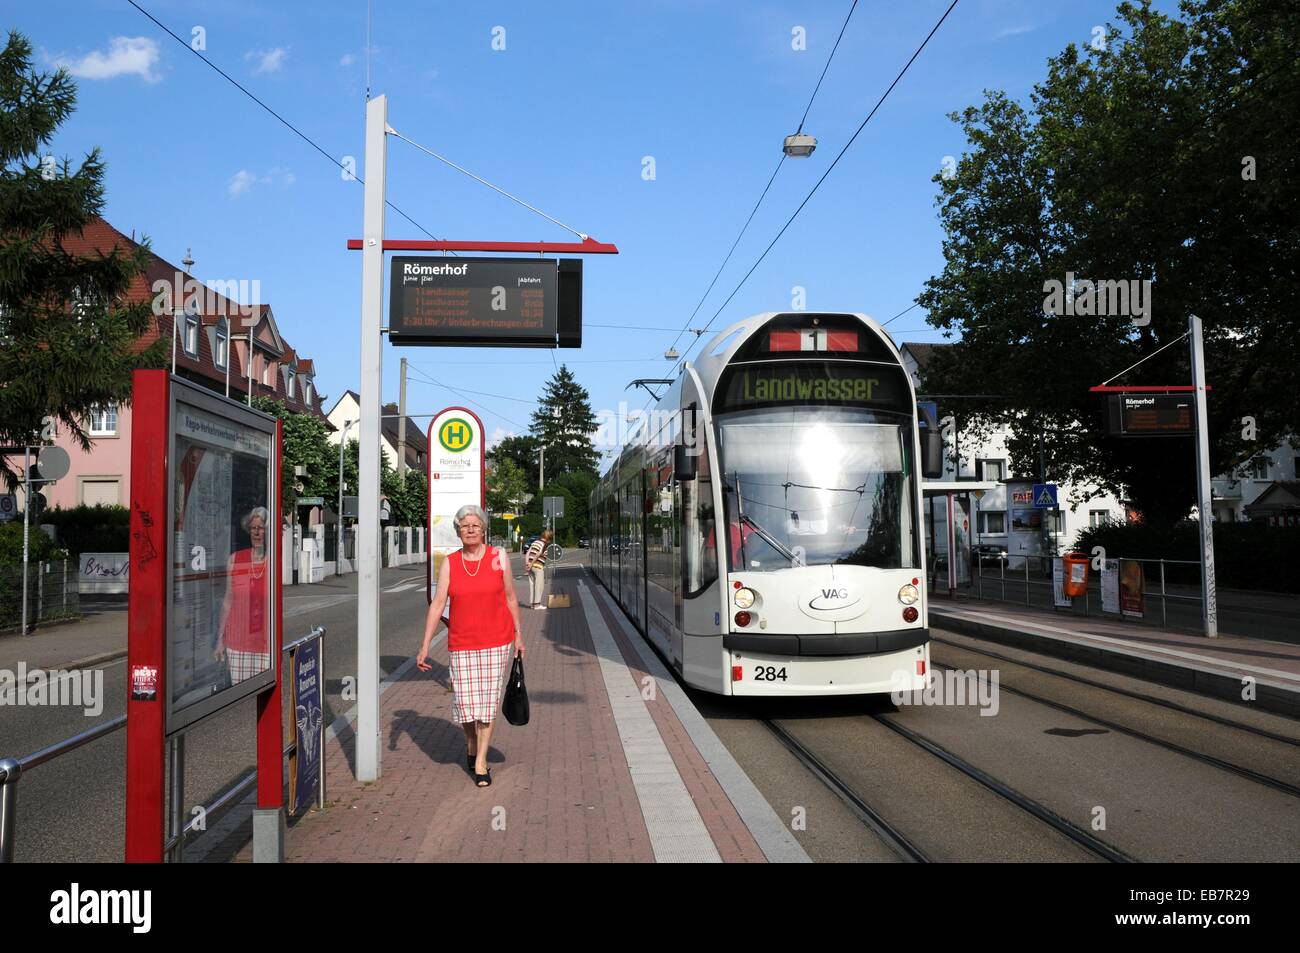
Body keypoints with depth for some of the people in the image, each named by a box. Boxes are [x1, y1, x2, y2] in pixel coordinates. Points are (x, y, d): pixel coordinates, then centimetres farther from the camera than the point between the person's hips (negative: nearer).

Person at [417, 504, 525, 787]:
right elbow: (437, 603, -2)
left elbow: (510, 597, 6)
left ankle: (481, 761, 8)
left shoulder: (499, 557, 0)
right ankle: (471, 743, 33)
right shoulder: (449, 563, 1)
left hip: (496, 641, -1)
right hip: (461, 643, 1)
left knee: (488, 700, -1)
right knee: (464, 700, 3)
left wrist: (518, 634, 7)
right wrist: (425, 645, -5)